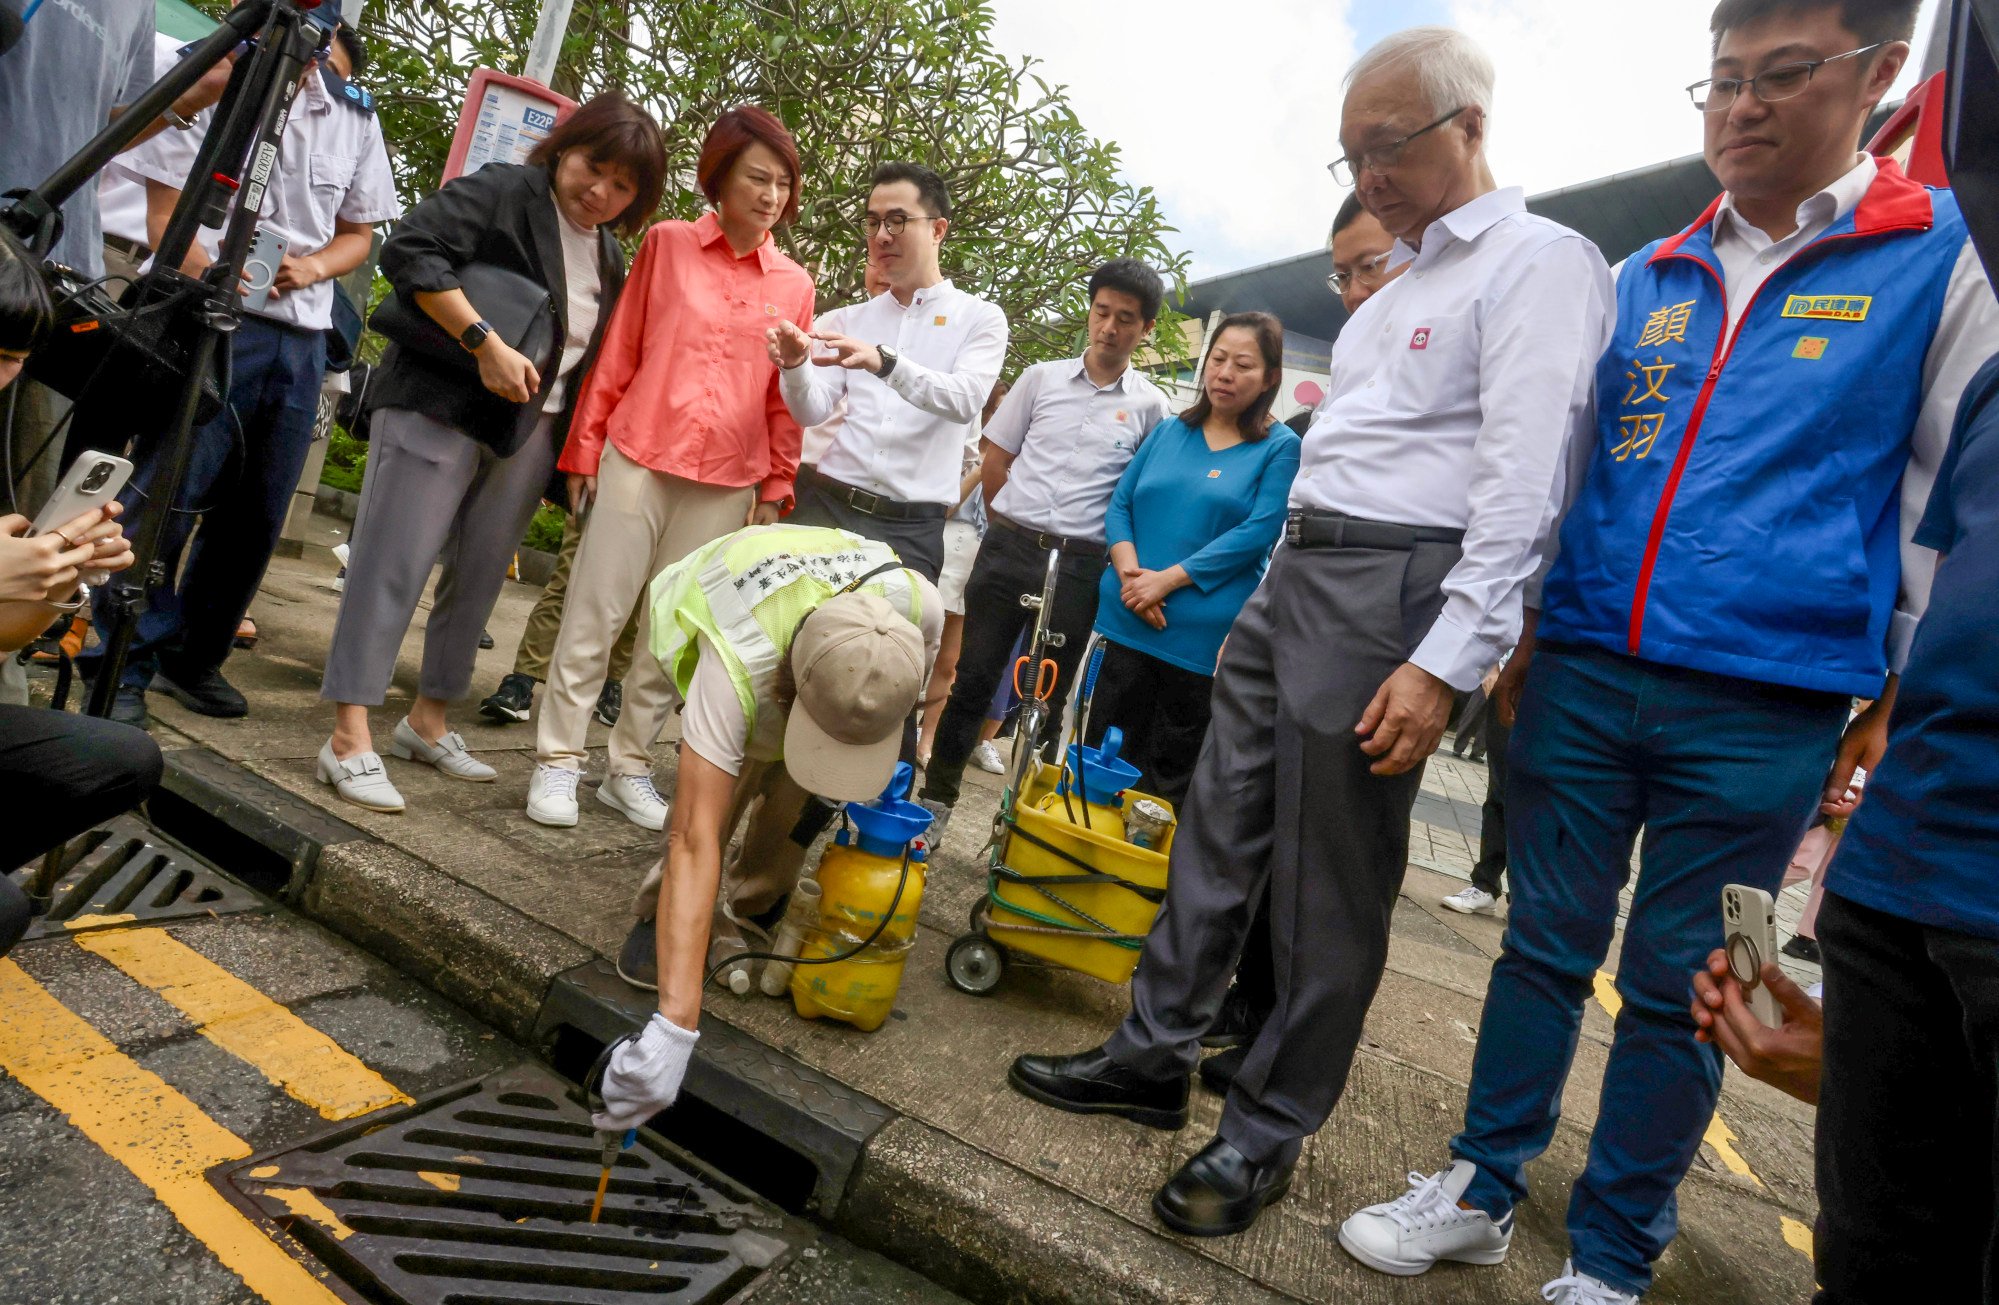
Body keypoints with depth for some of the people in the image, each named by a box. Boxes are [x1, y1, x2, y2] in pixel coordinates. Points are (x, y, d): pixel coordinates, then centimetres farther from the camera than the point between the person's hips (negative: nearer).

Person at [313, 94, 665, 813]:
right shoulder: (502, 192, -4)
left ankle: (428, 721, 23)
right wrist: (486, 344, -23)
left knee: (479, 577, 10)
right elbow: (410, 249, -16)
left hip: (529, 431, 7)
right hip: (439, 409, -7)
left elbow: (599, 358, 21)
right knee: (394, 563, -8)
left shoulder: (611, 260, 16)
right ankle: (350, 738, -6)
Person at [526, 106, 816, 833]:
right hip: (639, 462, -1)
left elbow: (785, 400, 7)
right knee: (594, 616, 2)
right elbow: (618, 355, 5)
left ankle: (630, 767, 20)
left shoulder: (794, 285, 6)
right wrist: (584, 448, 3)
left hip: (727, 486, 1)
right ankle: (558, 761, 13)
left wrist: (775, 491, 3)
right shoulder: (667, 244, 4)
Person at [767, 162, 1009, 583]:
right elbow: (813, 411, 6)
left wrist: (884, 362, -30)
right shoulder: (854, 320, 15)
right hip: (827, 504, 3)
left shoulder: (980, 318, 3)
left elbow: (965, 400, -15)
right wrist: (795, 367, -16)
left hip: (912, 527, -3)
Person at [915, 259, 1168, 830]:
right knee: (972, 679, 6)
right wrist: (1010, 529, 11)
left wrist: (1119, 558, 3)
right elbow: (995, 459, 12)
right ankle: (936, 796, 18)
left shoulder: (1150, 406, 3)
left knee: (1047, 701, 8)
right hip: (1007, 548, 1)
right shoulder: (1042, 378, 7)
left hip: (1080, 567, -1)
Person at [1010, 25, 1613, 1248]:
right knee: (1219, 830, 11)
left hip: (1391, 592, -9)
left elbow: (1520, 489, -16)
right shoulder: (1400, 288, 22)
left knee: (1331, 889, 1)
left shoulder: (1542, 264, -6)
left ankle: (1269, 1134, 18)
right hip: (1296, 574, 9)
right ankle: (1154, 1055, 26)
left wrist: (1443, 662, -22)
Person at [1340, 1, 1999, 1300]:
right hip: (1583, 674, 3)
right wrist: (1529, 630, 12)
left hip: (1765, 710, -3)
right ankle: (1483, 1191, 27)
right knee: (1544, 944, 10)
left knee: (1674, 987, 6)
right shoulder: (1647, 277, 12)